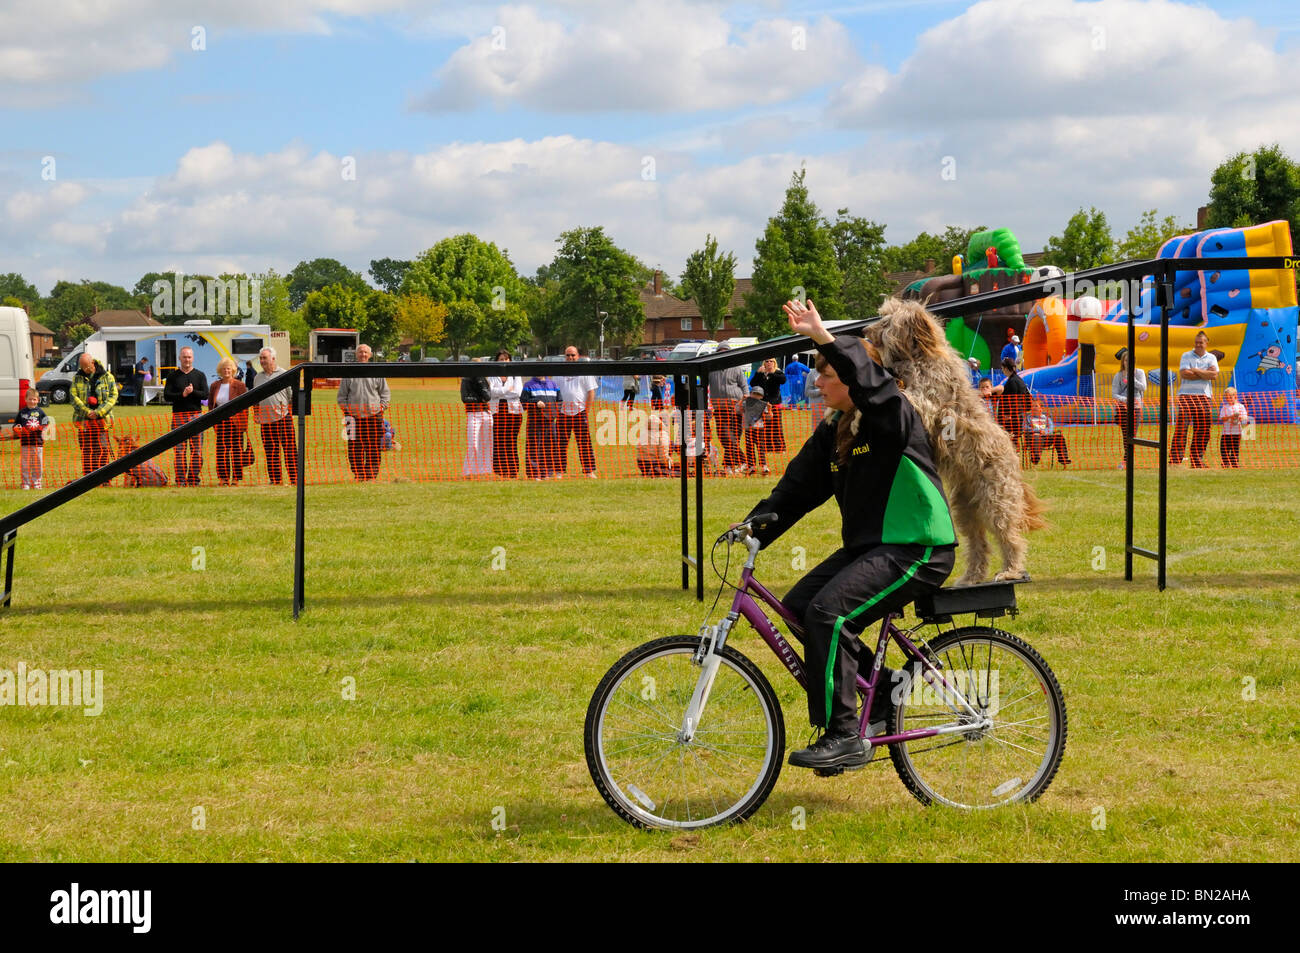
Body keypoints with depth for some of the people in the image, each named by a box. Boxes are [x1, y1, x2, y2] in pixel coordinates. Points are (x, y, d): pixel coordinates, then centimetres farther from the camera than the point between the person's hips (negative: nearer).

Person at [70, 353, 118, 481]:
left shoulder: (107, 377, 4)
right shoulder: (77, 378, 9)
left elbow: (113, 396, -1)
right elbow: (73, 396, 0)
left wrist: (98, 412, -11)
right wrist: (87, 411, -12)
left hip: (101, 419, -1)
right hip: (83, 419, 1)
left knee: (103, 450, -6)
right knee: (86, 450, 1)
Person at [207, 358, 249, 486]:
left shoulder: (239, 385, -1)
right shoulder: (215, 386, 9)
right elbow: (210, 405, 17)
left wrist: (244, 426, -8)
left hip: (236, 422, -3)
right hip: (220, 422, 3)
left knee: (237, 450, 0)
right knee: (221, 450, -1)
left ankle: (236, 478, 5)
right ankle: (223, 477, 4)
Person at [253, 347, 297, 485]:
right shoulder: (257, 378, 15)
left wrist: (290, 411, -4)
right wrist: (256, 415, 11)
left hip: (283, 418, -4)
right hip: (265, 420, 4)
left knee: (290, 450, -6)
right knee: (270, 452, 3)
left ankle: (294, 480, -5)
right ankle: (274, 481, 7)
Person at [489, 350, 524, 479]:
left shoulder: (515, 375, 10)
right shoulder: (492, 376, 12)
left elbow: (518, 392, -4)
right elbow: (492, 391, -5)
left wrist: (500, 391, -4)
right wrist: (508, 389, -8)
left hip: (513, 410, -1)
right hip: (497, 410, 1)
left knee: (512, 441, -4)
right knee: (498, 441, -7)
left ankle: (513, 472, -3)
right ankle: (501, 471, -5)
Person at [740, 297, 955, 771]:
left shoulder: (894, 418, -12)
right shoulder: (832, 431, 12)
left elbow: (871, 383, -35)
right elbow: (797, 488, 9)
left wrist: (824, 337, -43)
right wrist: (751, 532, -2)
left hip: (917, 550, -9)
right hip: (867, 546, 9)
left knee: (828, 611, -24)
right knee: (797, 605, -3)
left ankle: (844, 737, -18)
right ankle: (881, 684, 12)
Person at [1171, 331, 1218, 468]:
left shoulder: (1211, 358, 13)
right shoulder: (1186, 356, 7)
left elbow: (1214, 375, -3)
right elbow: (1184, 373, -9)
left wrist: (1195, 371, -6)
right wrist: (1205, 373, -5)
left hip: (1204, 396, 3)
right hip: (1186, 395, -3)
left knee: (1202, 430, 0)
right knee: (1181, 427, -12)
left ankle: (1197, 460, 8)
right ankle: (1175, 459, -12)